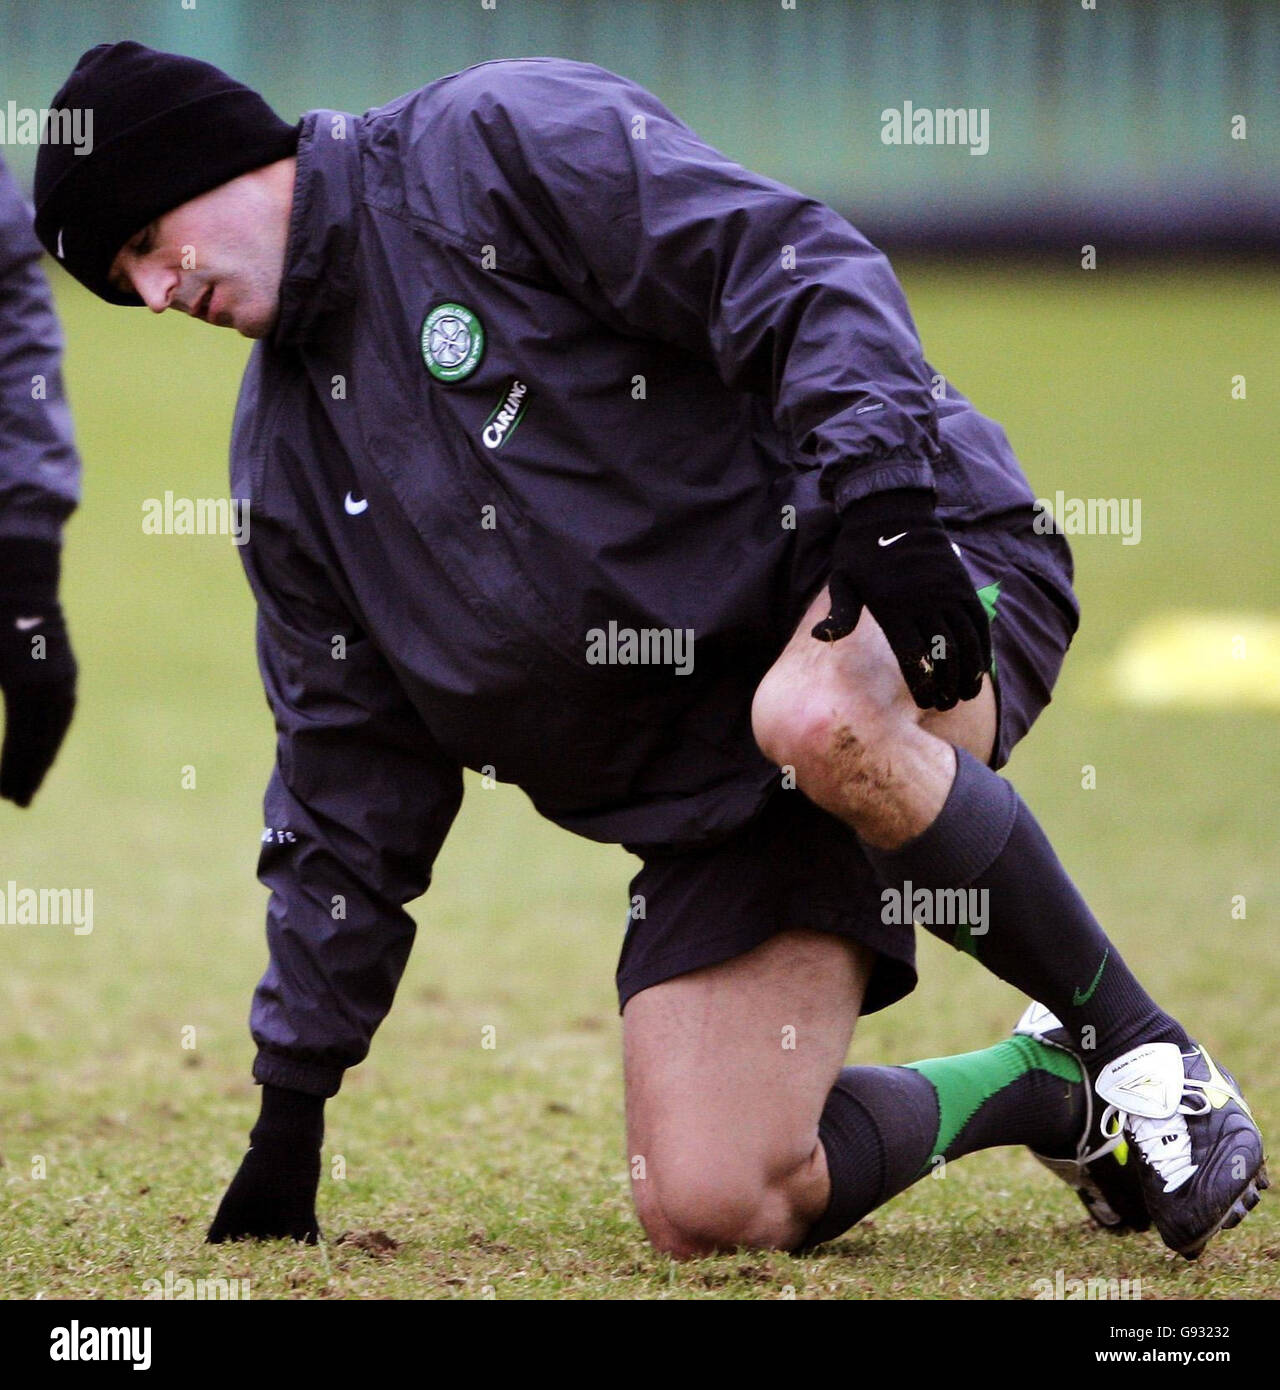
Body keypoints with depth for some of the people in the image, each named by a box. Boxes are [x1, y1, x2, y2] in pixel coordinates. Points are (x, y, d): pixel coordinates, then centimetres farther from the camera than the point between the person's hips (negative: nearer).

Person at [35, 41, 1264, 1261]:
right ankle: (1037, 1088, 16)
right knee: (708, 1211, -12)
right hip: (707, 796, 6)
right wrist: (291, 1100, 15)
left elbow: (801, 272, -15)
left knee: (819, 719, -42)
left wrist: (880, 489, -30)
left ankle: (1143, 1051, -20)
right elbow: (348, 776, 18)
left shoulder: (504, 139, -6)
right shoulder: (286, 449, 15)